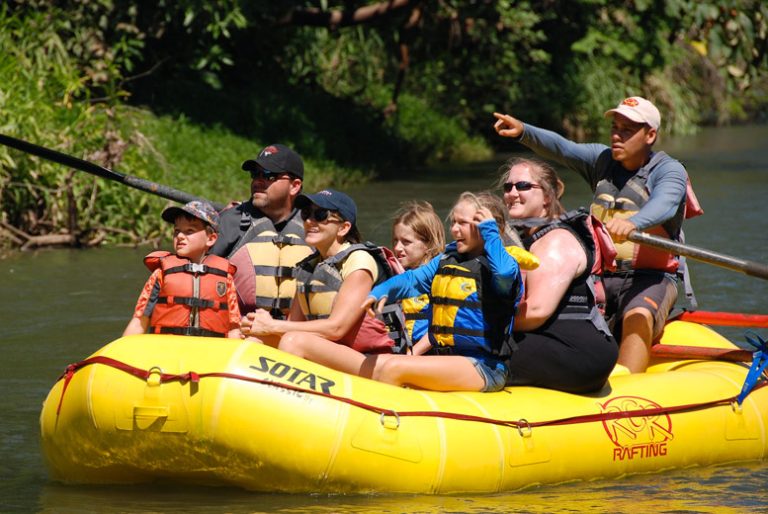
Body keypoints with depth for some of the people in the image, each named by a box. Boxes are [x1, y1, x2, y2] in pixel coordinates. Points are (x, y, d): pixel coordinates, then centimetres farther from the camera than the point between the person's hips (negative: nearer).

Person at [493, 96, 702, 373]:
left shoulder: (669, 171, -6)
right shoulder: (602, 160, 10)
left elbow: (663, 205, -27)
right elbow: (561, 148, -5)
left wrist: (632, 223, -50)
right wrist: (523, 131, -26)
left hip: (650, 279, -5)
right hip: (600, 276, 5)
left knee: (638, 317, -35)